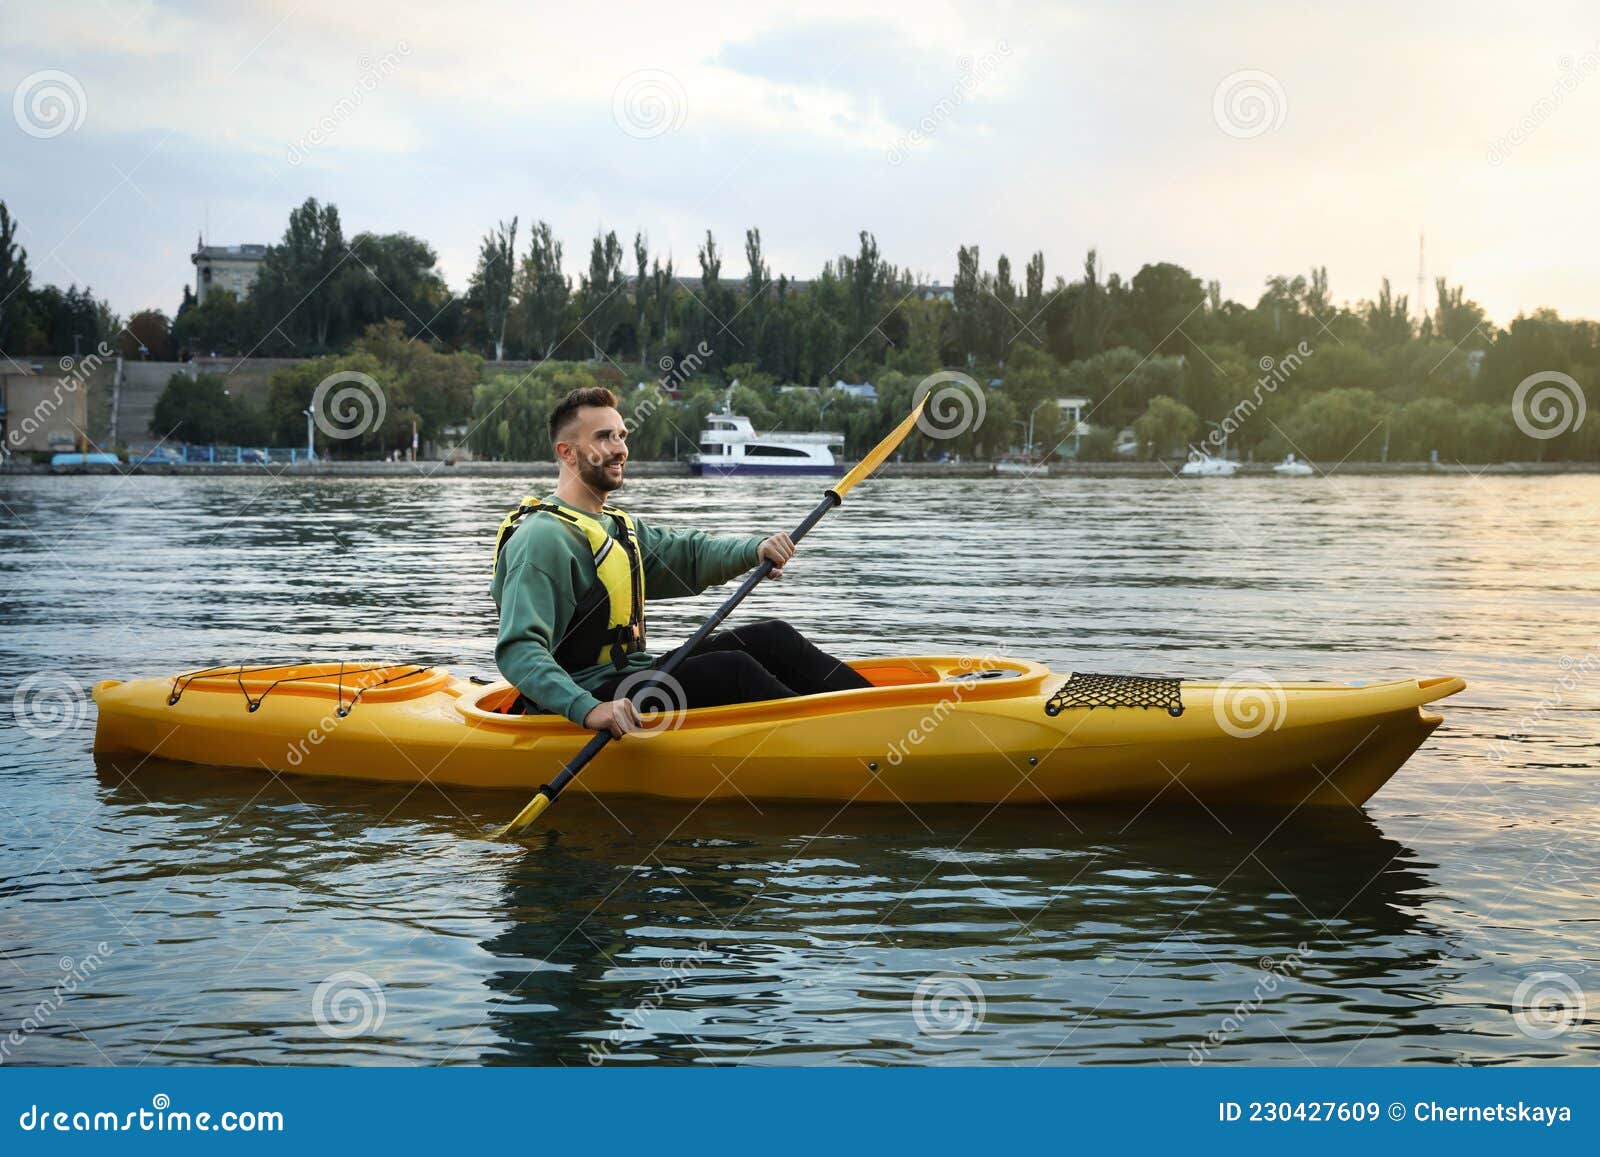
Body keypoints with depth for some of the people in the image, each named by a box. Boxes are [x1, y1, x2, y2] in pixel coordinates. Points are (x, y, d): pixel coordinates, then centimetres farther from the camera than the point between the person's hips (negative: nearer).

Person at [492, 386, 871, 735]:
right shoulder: (543, 538, -16)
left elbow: (687, 553, 13)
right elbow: (517, 650, -25)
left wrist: (755, 549, -9)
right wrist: (588, 709, -38)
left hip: (631, 678, 10)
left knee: (771, 639, 2)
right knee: (730, 668, -25)